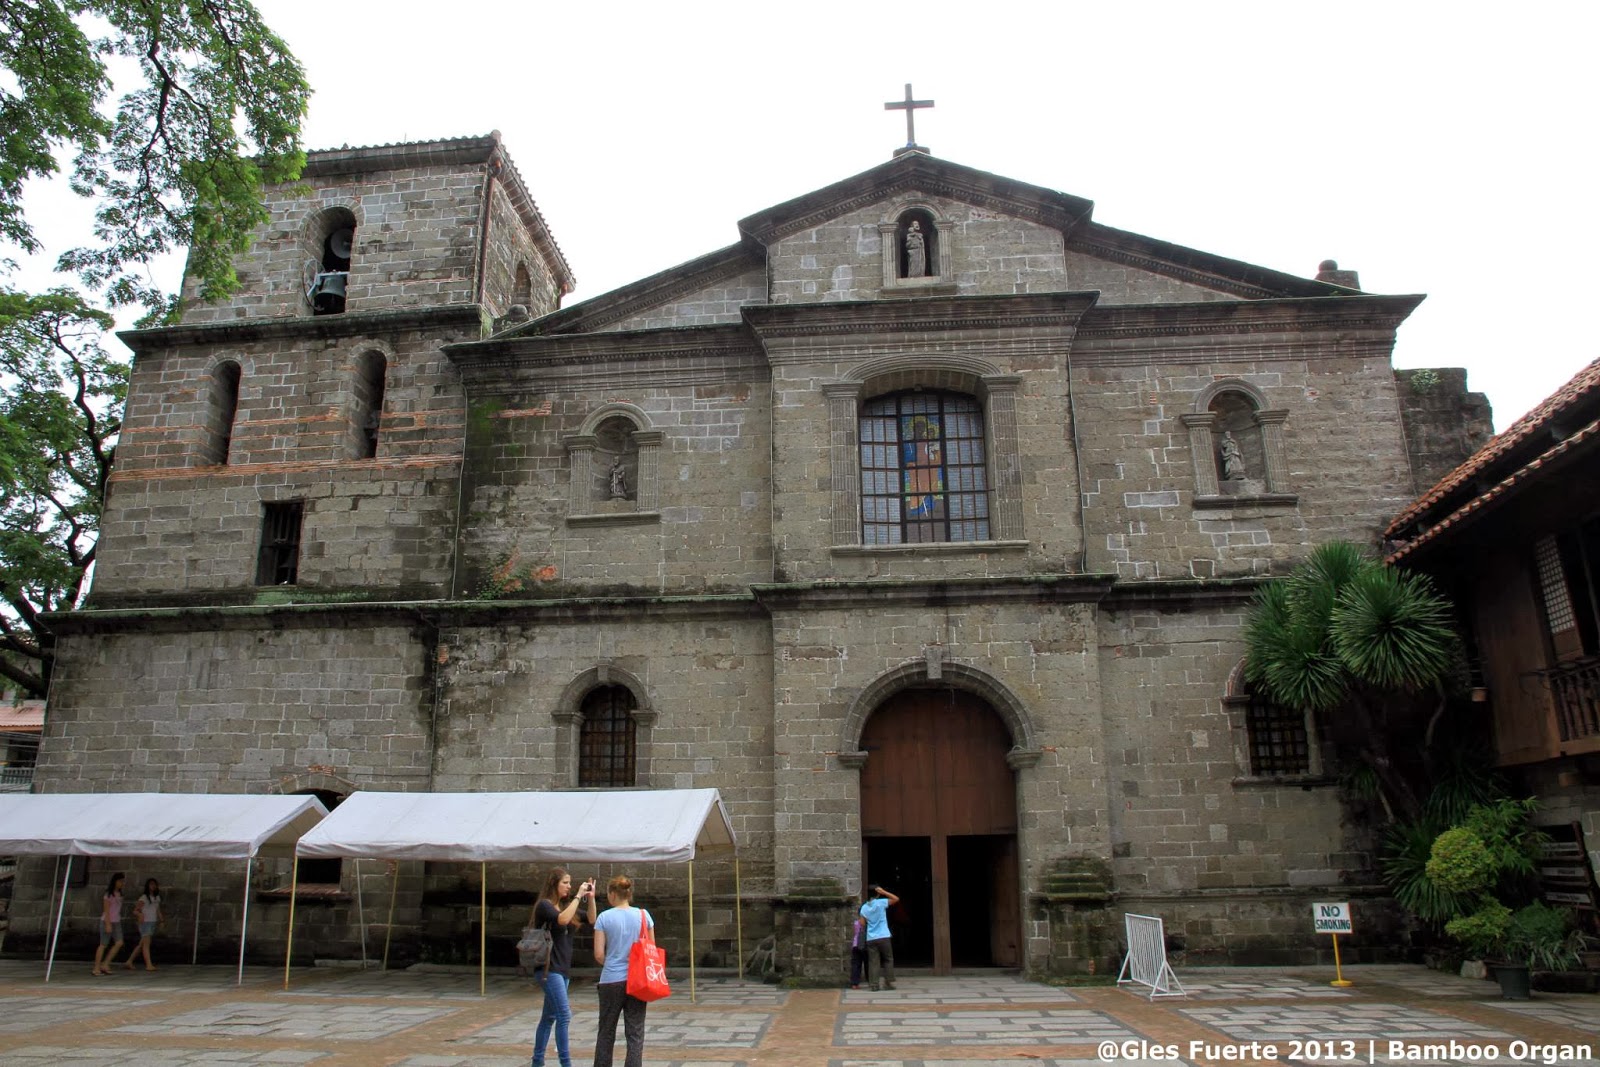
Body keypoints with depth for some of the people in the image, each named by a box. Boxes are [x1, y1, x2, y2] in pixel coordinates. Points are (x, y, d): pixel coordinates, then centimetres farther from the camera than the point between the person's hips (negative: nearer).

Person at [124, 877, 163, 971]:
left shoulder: (157, 898, 12)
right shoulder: (144, 897, -7)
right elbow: (135, 910, -12)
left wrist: (161, 921, 5)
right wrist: (140, 914, -33)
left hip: (153, 923, 7)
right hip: (145, 922, -7)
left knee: (141, 945, 11)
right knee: (146, 943, -10)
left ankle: (129, 962, 20)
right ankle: (149, 965, -14)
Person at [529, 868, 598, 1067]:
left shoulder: (564, 907, 14)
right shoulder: (544, 905, -8)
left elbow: (592, 922, 12)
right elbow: (562, 920, -27)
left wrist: (590, 899, 0)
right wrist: (578, 896, -22)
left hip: (563, 969, 8)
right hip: (549, 969, -8)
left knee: (549, 1017, 13)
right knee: (564, 1015, -13)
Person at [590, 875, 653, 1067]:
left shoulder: (604, 917, -6)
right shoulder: (643, 915, -1)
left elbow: (599, 955, -6)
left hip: (611, 981, -1)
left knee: (606, 1033, 15)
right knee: (635, 1034, 6)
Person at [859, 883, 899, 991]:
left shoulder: (864, 907, 6)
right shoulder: (881, 903, -6)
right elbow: (896, 899, -1)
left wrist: (863, 937, 18)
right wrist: (883, 892, -1)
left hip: (870, 939, 3)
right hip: (883, 937, -3)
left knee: (873, 962, 4)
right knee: (888, 959, 11)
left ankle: (874, 985, -2)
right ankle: (888, 982, 7)